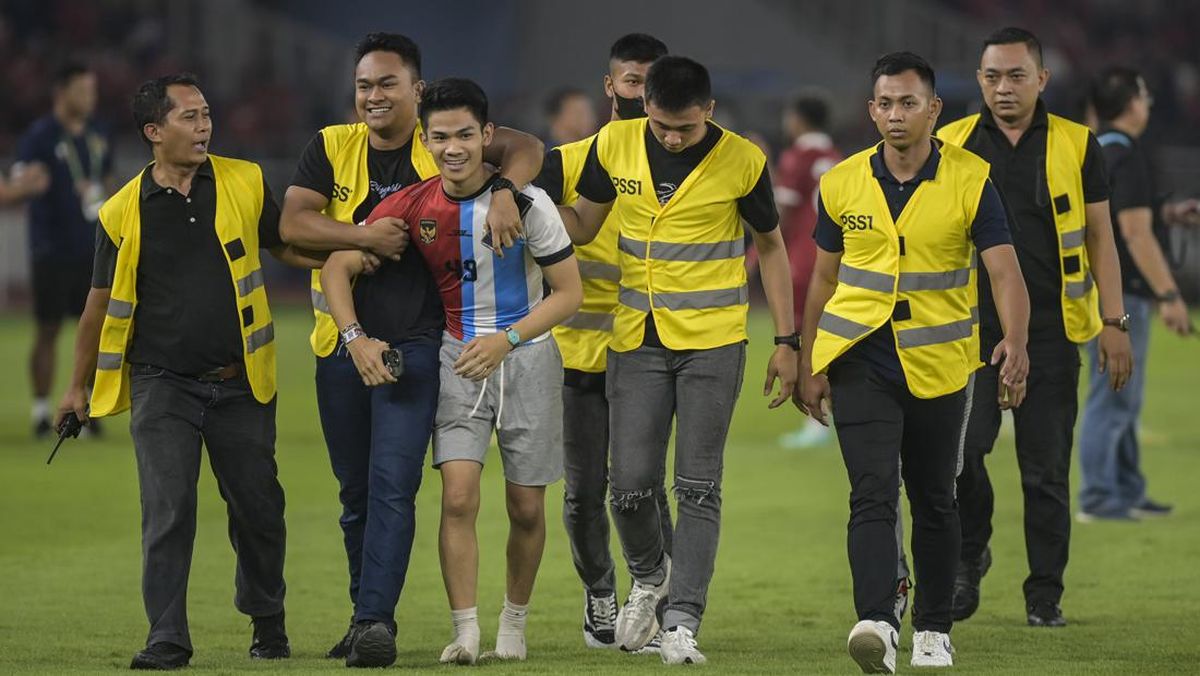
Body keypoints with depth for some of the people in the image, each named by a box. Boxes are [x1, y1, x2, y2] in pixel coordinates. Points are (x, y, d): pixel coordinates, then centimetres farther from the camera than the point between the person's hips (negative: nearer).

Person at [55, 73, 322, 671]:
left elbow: (287, 245, 16)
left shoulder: (245, 184, 3)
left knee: (258, 508, 9)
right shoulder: (123, 213, -2)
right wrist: (79, 386, 15)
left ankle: (268, 622, 28)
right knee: (167, 509, -10)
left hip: (240, 381, 2)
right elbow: (101, 304, 8)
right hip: (162, 385, -2)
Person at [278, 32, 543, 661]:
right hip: (341, 343, 3)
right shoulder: (331, 148, 3)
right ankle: (365, 615, 24)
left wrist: (504, 192, -24)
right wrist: (365, 236, -19)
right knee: (356, 492, 13)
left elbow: (525, 147, -5)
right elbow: (292, 224, -7)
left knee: (393, 485, -14)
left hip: (415, 343, -3)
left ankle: (376, 618, -17)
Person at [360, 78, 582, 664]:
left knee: (526, 508, 5)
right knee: (458, 496, -15)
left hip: (527, 357, -1)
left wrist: (507, 340, -18)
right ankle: (465, 632, -13)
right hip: (458, 357, 1)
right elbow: (340, 264, 2)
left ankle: (514, 623, 26)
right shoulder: (412, 206, -8)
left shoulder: (527, 202, -14)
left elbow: (569, 292, -8)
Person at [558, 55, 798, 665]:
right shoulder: (614, 145, -2)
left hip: (713, 344, -2)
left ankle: (682, 622, -4)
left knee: (698, 487, -5)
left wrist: (786, 341, 3)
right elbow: (582, 225, 9)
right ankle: (649, 576, 30)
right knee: (630, 483, 0)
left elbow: (770, 247, 4)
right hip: (636, 341, 2)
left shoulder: (741, 161, -7)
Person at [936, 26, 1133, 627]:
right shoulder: (952, 145, 6)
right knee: (959, 451, -12)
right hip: (972, 329, 0)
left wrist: (1113, 323, 1)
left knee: (1047, 469, 1)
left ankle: (1045, 595, 11)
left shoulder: (1076, 146, 5)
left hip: (1050, 332, 0)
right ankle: (970, 556, 13)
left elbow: (1099, 239, 8)